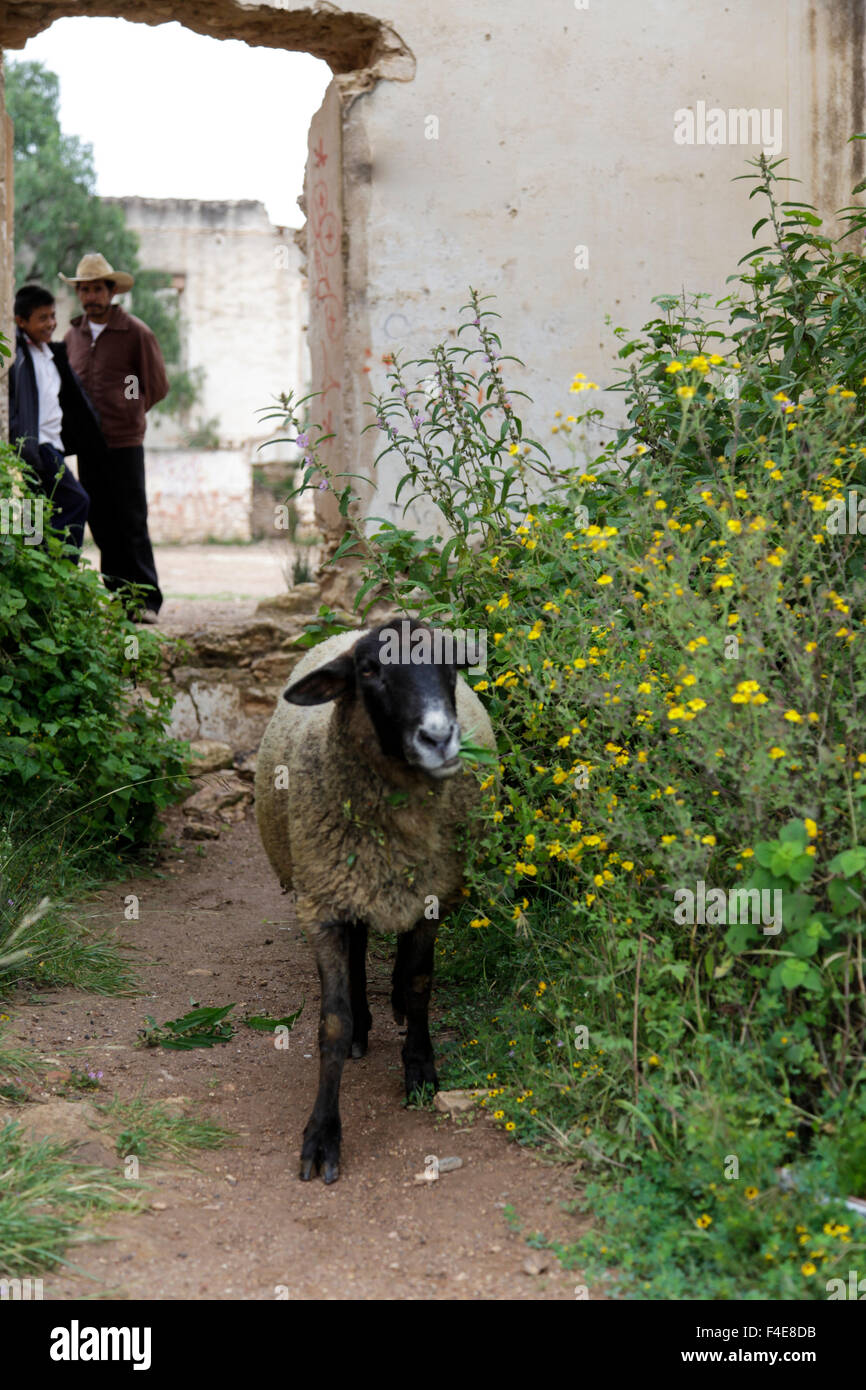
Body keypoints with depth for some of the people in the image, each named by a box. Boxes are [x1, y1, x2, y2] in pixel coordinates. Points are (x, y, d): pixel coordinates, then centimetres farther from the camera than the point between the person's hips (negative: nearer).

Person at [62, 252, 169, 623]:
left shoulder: (136, 333, -2)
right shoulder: (72, 335, 12)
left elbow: (157, 386, 3)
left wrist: (126, 414, 5)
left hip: (124, 443, -4)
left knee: (131, 523, -5)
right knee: (101, 524, 4)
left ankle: (146, 600, 1)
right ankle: (119, 596, 11)